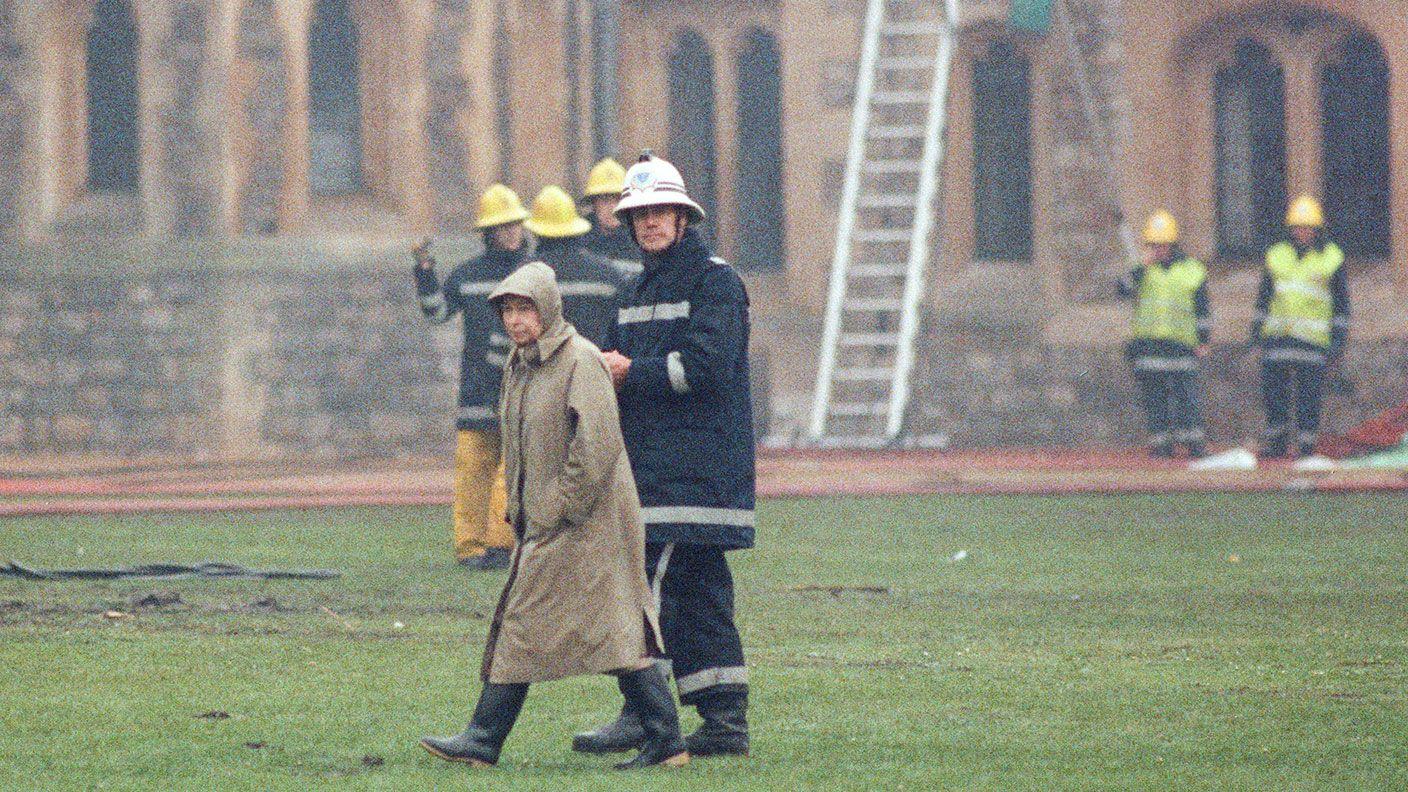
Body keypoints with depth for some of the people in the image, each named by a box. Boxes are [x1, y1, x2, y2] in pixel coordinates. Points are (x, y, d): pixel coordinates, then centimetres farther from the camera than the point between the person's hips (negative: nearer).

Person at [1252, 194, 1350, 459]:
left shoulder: (1332, 259, 1)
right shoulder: (1276, 256, 10)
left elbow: (1342, 305, 3)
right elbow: (1264, 297, 17)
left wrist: (1338, 342, -2)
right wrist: (1256, 329, 11)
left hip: (1313, 337, -3)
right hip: (1278, 336, 3)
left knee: (1308, 396, -3)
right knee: (1273, 391, 2)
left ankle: (1306, 446, 4)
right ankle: (1277, 439, 16)